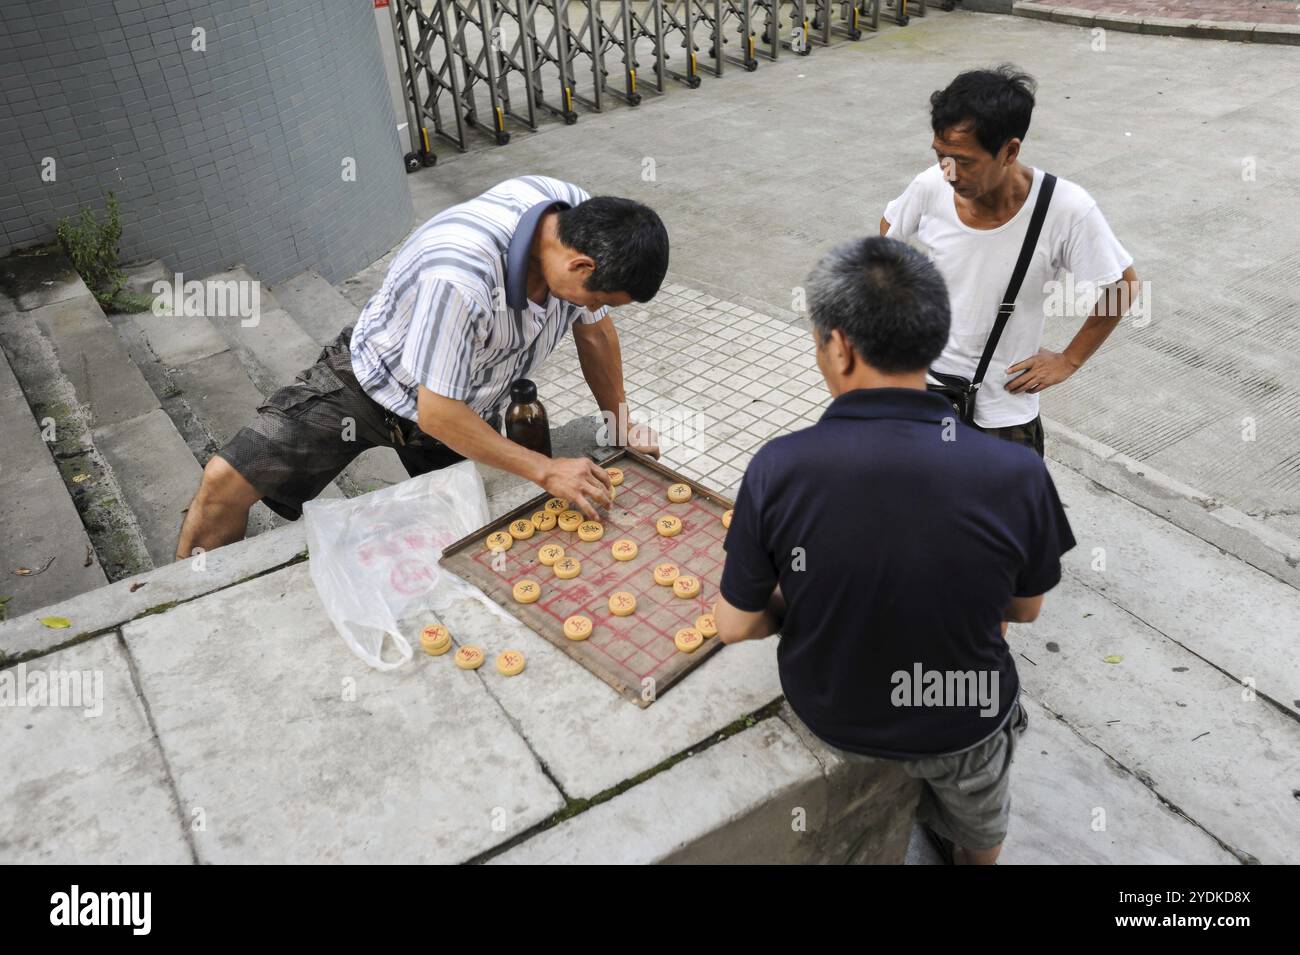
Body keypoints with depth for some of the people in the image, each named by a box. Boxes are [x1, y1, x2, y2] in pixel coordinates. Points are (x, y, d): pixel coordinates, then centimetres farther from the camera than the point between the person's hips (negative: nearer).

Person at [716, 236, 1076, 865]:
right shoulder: (1017, 475, -27)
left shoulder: (778, 468, -28)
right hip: (959, 725, -1)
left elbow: (736, 625, -16)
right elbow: (1024, 608, -8)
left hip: (826, 711, 1)